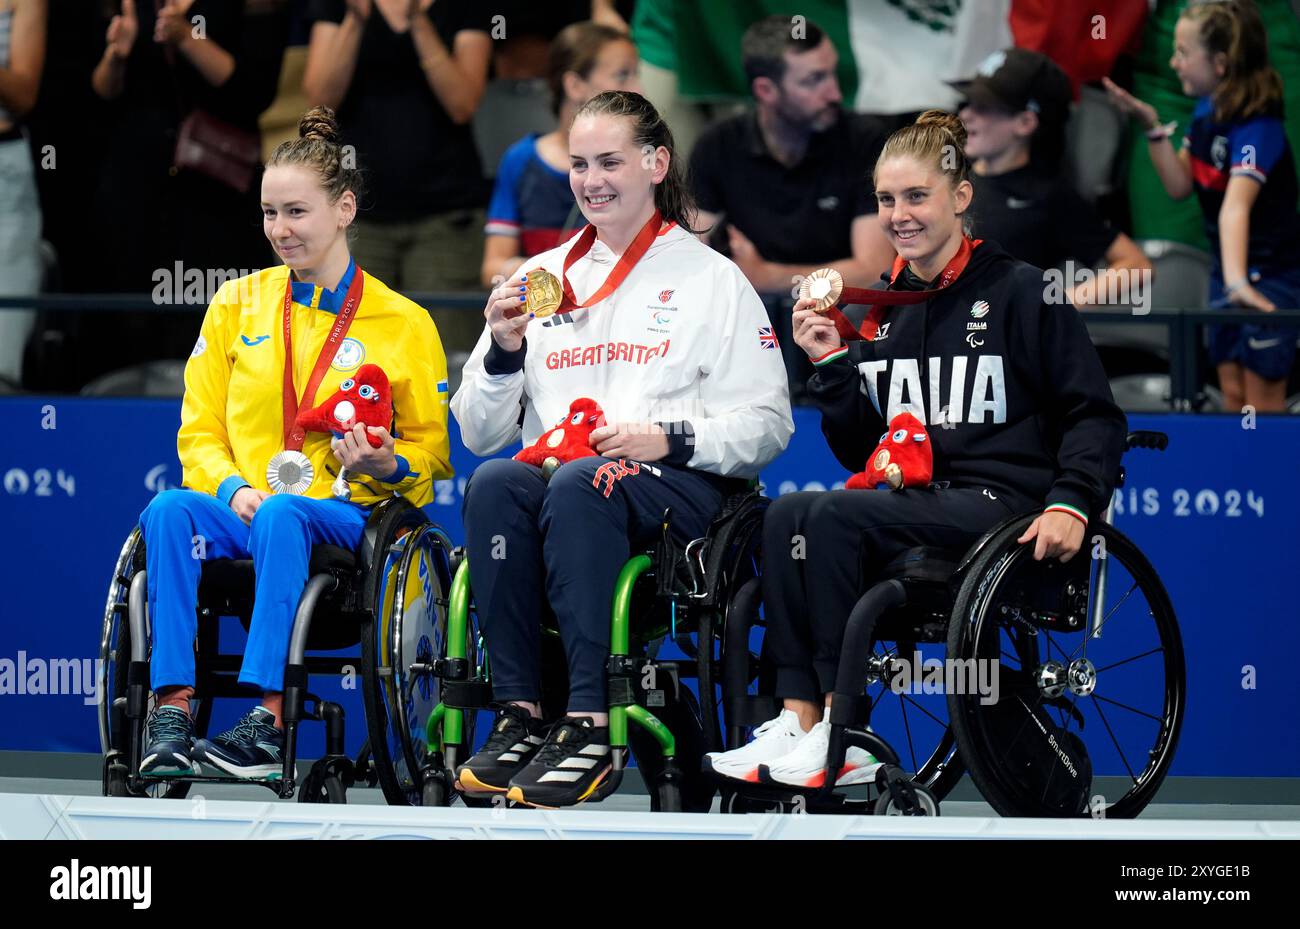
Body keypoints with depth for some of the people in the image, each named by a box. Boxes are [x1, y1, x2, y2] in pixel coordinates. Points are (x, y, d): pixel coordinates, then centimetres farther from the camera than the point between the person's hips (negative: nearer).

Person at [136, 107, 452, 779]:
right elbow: (200, 430, 14)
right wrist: (234, 489, -7)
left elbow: (430, 451, 12)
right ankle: (171, 710, -39)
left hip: (348, 516, -3)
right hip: (240, 507, 3)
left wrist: (386, 467, -12)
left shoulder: (403, 324, 9)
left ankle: (267, 722, -47)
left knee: (282, 516, -39)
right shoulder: (238, 306, 16)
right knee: (168, 511, -33)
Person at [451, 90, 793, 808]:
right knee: (493, 484, -32)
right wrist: (503, 352, 0)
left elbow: (768, 425, 3)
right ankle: (519, 714, -34)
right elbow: (478, 434, 18)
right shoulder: (540, 278, 22)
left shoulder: (712, 279, 11)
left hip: (678, 483, -3)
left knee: (580, 487, -37)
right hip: (553, 467, 4)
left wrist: (672, 438, -13)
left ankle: (590, 725, -42)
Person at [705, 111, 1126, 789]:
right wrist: (832, 364, 3)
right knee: (784, 517, -24)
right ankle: (797, 722, -32)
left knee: (832, 517, -29)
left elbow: (1095, 418, -1)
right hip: (911, 498, 6)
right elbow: (858, 453, 17)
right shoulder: (881, 311, 17)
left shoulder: (1021, 294, 1)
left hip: (1001, 500, -6)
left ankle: (839, 733, -28)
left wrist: (1071, 503, -17)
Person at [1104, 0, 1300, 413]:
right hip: (1226, 270, 8)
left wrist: (1238, 281, -51)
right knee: (1233, 393, 11)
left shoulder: (1258, 128, -26)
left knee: (1263, 402, -3)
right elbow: (1180, 186, 4)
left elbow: (1236, 207, -41)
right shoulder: (1206, 110, -1)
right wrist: (1154, 128, -8)